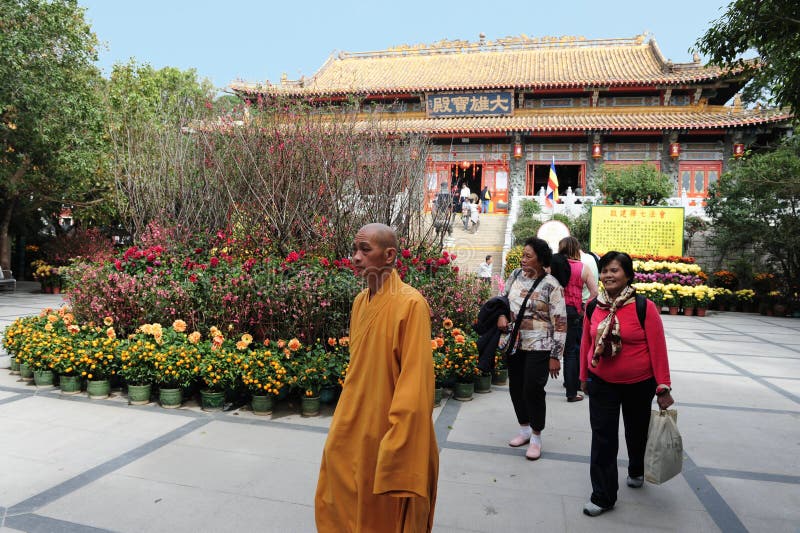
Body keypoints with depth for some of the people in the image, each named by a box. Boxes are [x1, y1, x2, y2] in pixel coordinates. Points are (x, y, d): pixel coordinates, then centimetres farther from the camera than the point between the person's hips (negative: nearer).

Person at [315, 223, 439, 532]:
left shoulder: (410, 304, -20)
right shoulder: (361, 301, 4)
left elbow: (414, 382, -21)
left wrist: (399, 445, -20)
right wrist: (346, 417, 16)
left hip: (387, 428, -7)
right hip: (354, 427, 7)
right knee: (338, 505, 21)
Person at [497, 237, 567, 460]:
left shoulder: (551, 285, -13)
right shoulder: (516, 275, 3)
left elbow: (560, 323, -12)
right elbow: (503, 297, 19)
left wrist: (555, 356, -13)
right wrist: (501, 315, -2)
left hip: (538, 346, -6)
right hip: (514, 344, 6)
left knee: (533, 390, -4)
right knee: (515, 388, 13)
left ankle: (536, 437, 17)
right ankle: (524, 430, 33)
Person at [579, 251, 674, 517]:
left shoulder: (645, 307, -15)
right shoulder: (593, 306, -4)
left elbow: (657, 348, -12)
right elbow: (586, 343, 6)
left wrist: (663, 386, -11)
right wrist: (584, 376, 12)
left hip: (639, 384, -1)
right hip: (601, 384, 2)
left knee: (637, 431, 21)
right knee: (603, 437, -1)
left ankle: (636, 470, 50)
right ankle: (603, 496, 11)